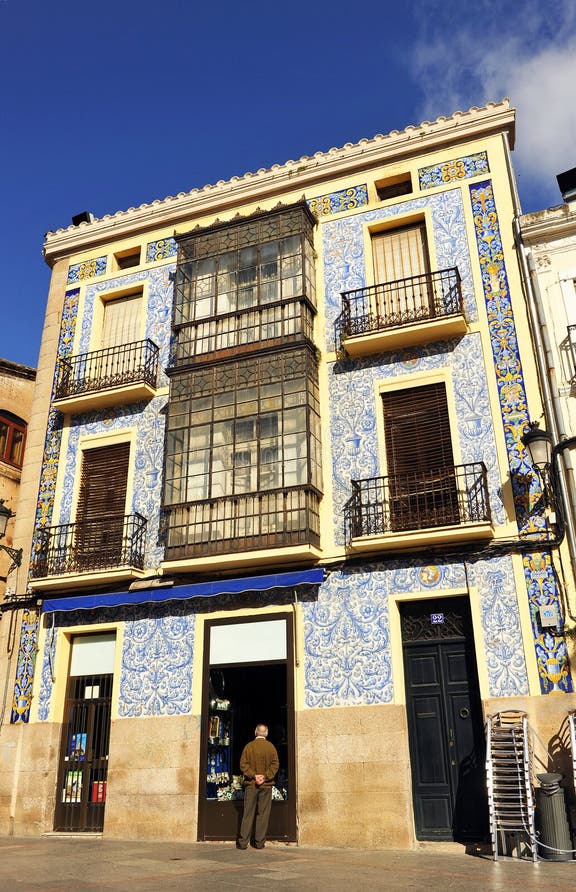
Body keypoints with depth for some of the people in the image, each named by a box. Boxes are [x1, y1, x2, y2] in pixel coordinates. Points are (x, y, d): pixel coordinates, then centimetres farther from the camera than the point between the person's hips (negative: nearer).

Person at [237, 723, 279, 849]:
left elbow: (243, 764, -5)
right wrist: (265, 777, -11)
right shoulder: (271, 747, -1)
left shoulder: (248, 746, 1)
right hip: (266, 785, -1)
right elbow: (275, 764, -7)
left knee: (248, 813, 6)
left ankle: (243, 842, 5)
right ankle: (260, 842, 7)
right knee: (263, 814, 6)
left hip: (251, 784, 1)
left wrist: (253, 775, -9)